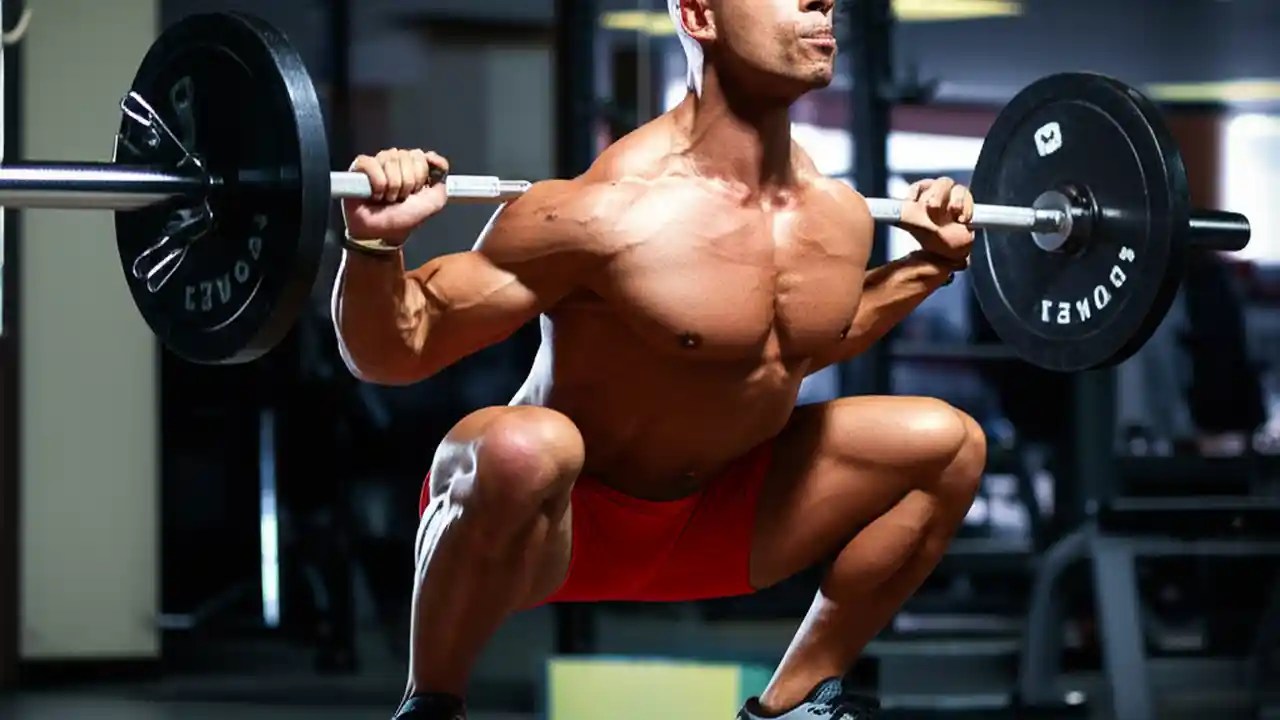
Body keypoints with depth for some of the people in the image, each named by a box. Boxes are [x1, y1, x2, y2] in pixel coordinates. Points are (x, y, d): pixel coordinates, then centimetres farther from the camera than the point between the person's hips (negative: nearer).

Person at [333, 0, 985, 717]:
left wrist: (932, 263, 17)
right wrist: (376, 243, -40)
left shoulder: (838, 214, -4)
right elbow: (392, 353, -22)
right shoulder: (612, 209, -27)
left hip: (711, 519, 7)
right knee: (527, 447, -40)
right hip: (555, 524, -7)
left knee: (949, 442, 5)